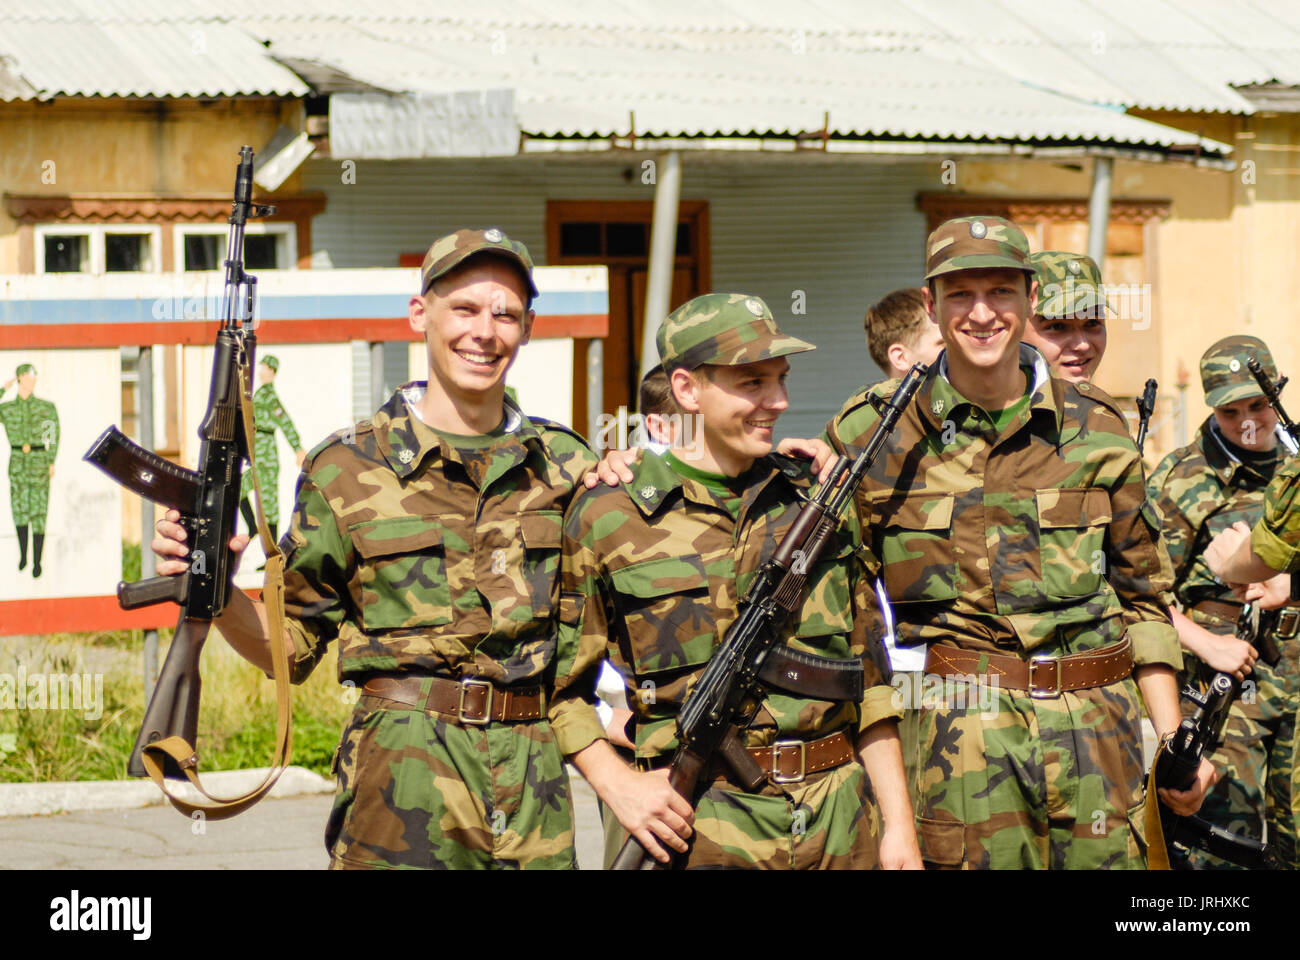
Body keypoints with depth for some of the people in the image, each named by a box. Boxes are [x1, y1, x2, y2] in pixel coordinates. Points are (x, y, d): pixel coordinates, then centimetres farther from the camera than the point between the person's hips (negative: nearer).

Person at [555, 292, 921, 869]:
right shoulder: (609, 517, -1)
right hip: (697, 828, -3)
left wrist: (899, 824, 7)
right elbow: (558, 684, 4)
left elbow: (869, 680, 12)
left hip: (837, 824, 4)